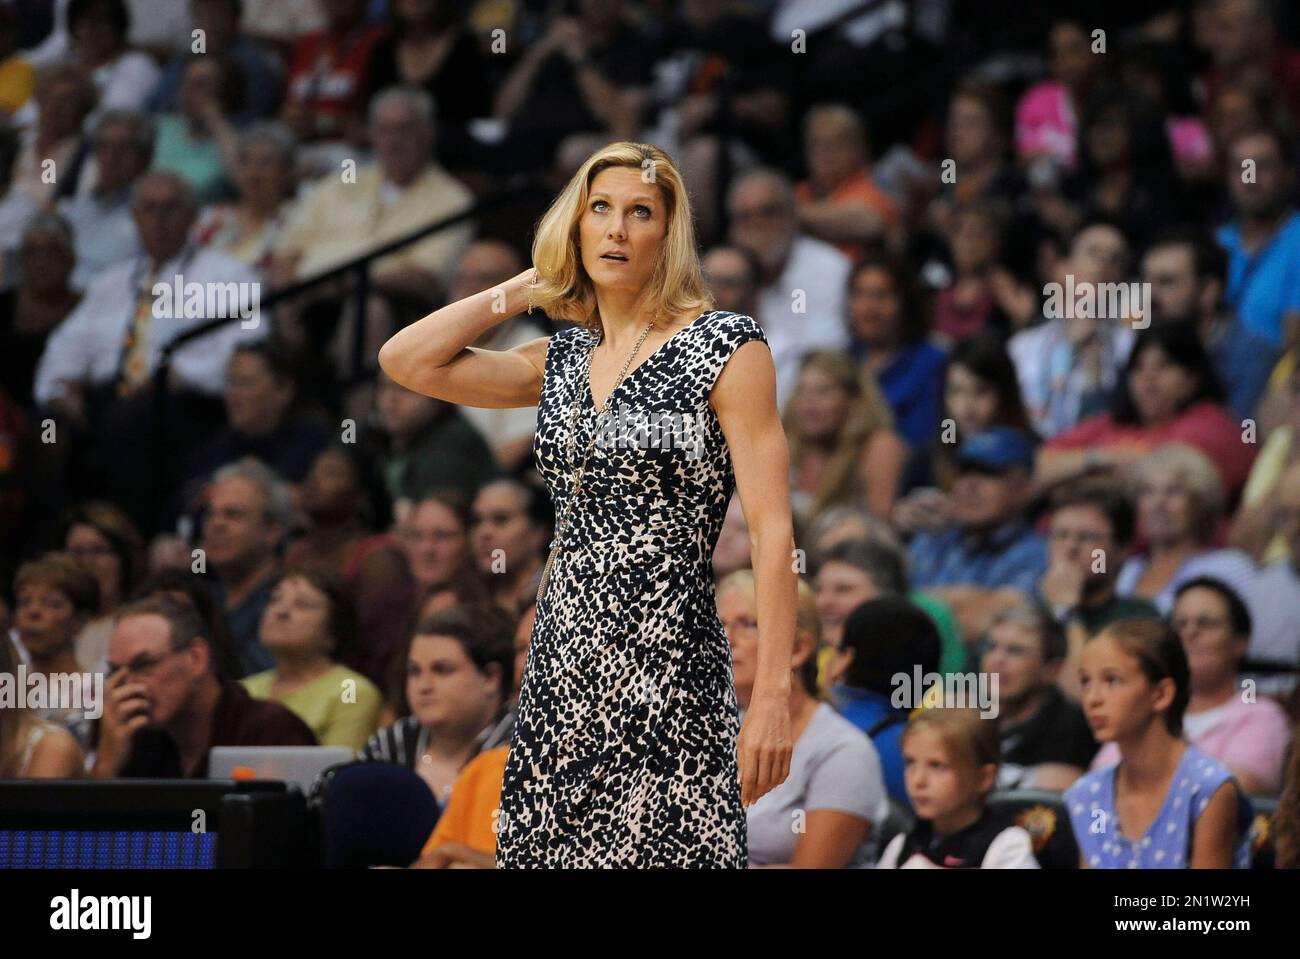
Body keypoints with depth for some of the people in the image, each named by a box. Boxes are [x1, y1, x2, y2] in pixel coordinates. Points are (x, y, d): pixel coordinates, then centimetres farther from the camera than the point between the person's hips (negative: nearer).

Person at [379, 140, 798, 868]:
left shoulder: (726, 349, -3)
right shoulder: (560, 363, 15)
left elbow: (774, 530, -8)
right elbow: (406, 360, 10)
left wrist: (773, 697, -15)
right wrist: (528, 286, 12)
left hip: (670, 674, -6)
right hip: (562, 671, 6)